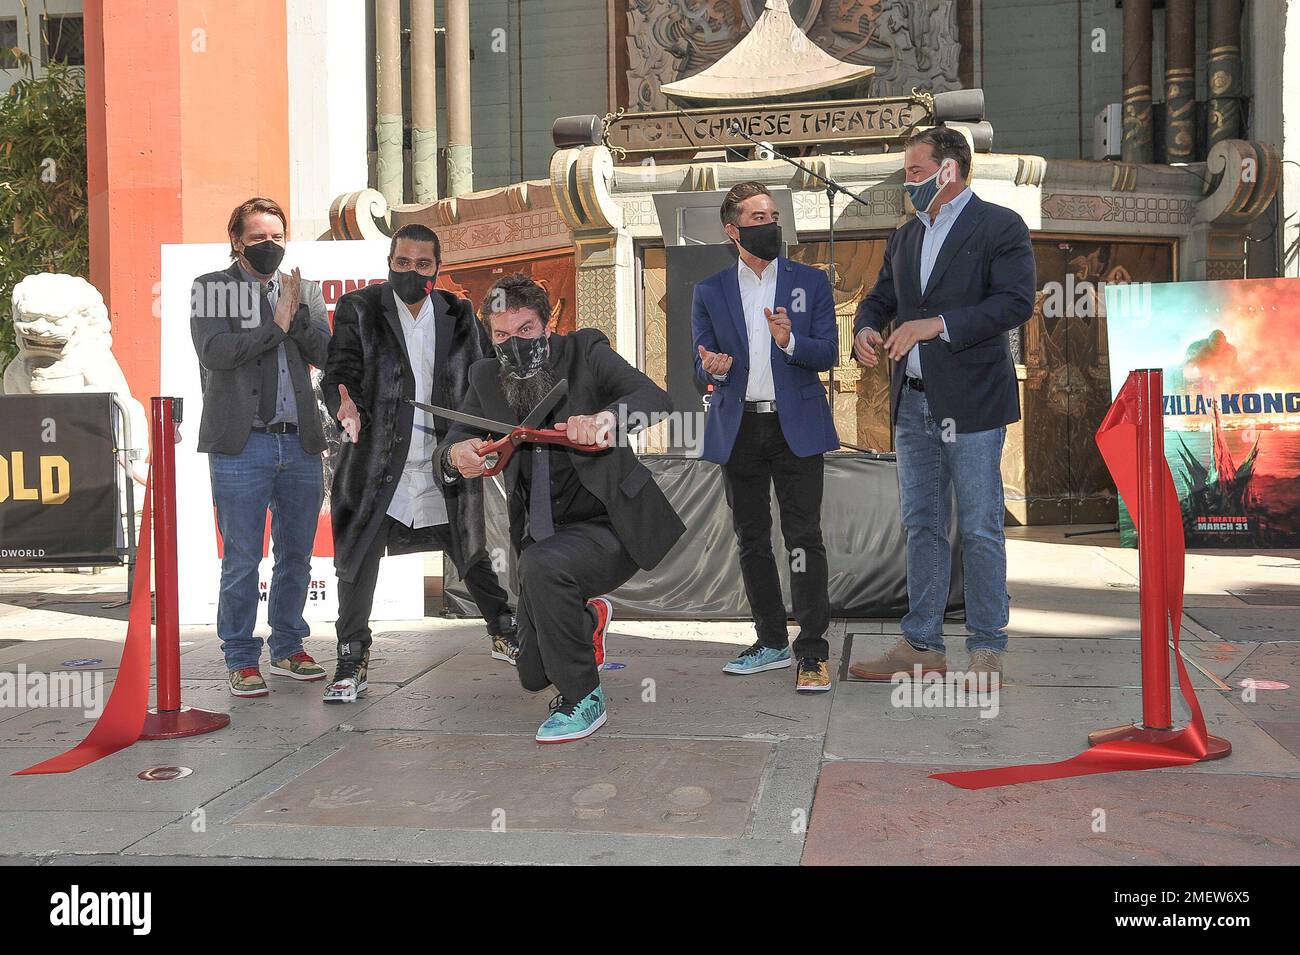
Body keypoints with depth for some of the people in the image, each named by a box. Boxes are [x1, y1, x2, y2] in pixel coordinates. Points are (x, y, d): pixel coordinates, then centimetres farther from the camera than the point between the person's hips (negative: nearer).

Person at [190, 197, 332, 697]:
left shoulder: (304, 290, 15)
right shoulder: (210, 288, 4)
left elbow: (327, 353, 3)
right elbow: (214, 352, -12)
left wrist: (297, 313, -11)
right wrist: (276, 324, -9)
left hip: (300, 444, 4)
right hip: (241, 445, -4)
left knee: (296, 556, 12)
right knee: (241, 561, -1)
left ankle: (287, 647, 26)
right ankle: (242, 658, 11)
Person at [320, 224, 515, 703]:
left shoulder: (458, 316, 6)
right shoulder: (360, 310, -2)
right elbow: (339, 372, -9)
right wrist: (345, 407, -31)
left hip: (445, 461, 2)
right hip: (379, 461, -2)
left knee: (471, 552, 15)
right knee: (360, 557, -3)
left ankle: (505, 635, 32)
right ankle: (352, 663, 10)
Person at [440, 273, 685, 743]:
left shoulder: (585, 352, -10)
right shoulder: (486, 378, 3)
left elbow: (656, 399, -23)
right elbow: (450, 445, 0)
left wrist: (605, 417, -46)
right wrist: (458, 453, -26)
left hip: (608, 527, -5)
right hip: (543, 537, 6)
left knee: (542, 564, -37)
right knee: (533, 675, 11)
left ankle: (582, 698, -17)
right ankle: (590, 616, 46)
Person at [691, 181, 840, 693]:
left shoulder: (811, 282, 6)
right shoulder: (710, 292, 8)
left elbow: (828, 353, 0)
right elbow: (701, 361, 7)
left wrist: (790, 342, -19)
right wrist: (712, 369, -16)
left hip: (797, 427, -2)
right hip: (739, 430, 3)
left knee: (804, 538, -7)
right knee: (751, 540, 9)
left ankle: (812, 652, -2)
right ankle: (771, 641, 21)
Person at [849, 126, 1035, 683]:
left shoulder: (1000, 227, -4)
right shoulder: (907, 236, 18)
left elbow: (1016, 302, -15)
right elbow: (879, 298, 23)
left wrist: (935, 325, -20)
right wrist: (866, 330, -1)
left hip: (971, 404, -7)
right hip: (913, 403, 7)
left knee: (979, 531, -1)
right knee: (922, 527, 11)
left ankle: (987, 650, 9)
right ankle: (922, 646, 18)